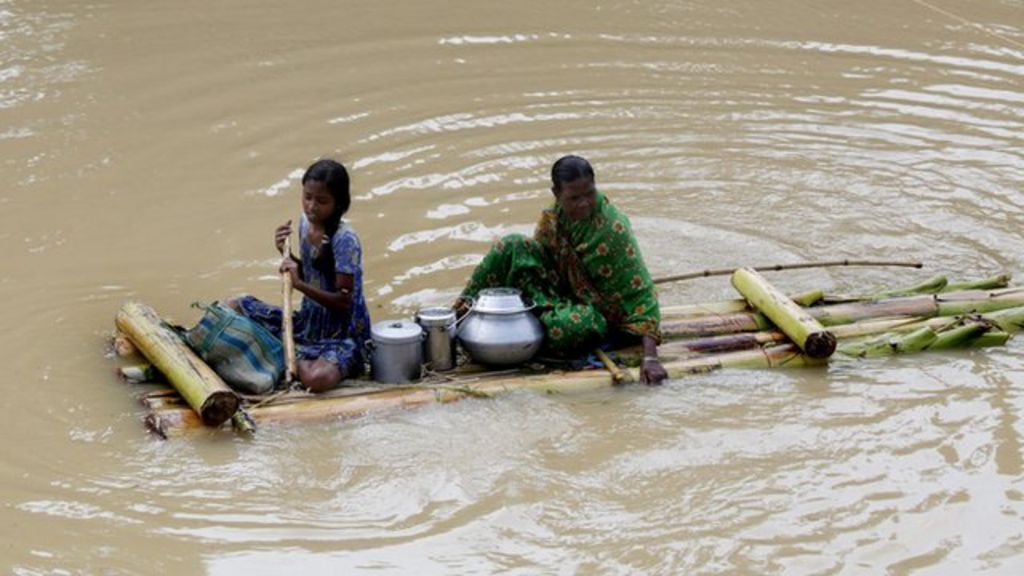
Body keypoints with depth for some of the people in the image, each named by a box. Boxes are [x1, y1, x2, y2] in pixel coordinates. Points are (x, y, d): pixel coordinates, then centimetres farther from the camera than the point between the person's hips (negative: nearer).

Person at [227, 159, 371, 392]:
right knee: (233, 307, 3)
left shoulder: (344, 239, -22)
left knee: (317, 378, -37)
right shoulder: (306, 223, 1)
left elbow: (344, 302, -22)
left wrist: (300, 284, -31)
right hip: (309, 321, 7)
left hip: (342, 334, -7)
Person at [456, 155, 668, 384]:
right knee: (512, 247, -15)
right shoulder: (555, 214, -9)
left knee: (568, 327, -41)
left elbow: (640, 291, -29)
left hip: (599, 307, -6)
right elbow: (538, 253, 8)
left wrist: (650, 357, -38)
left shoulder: (612, 229, -27)